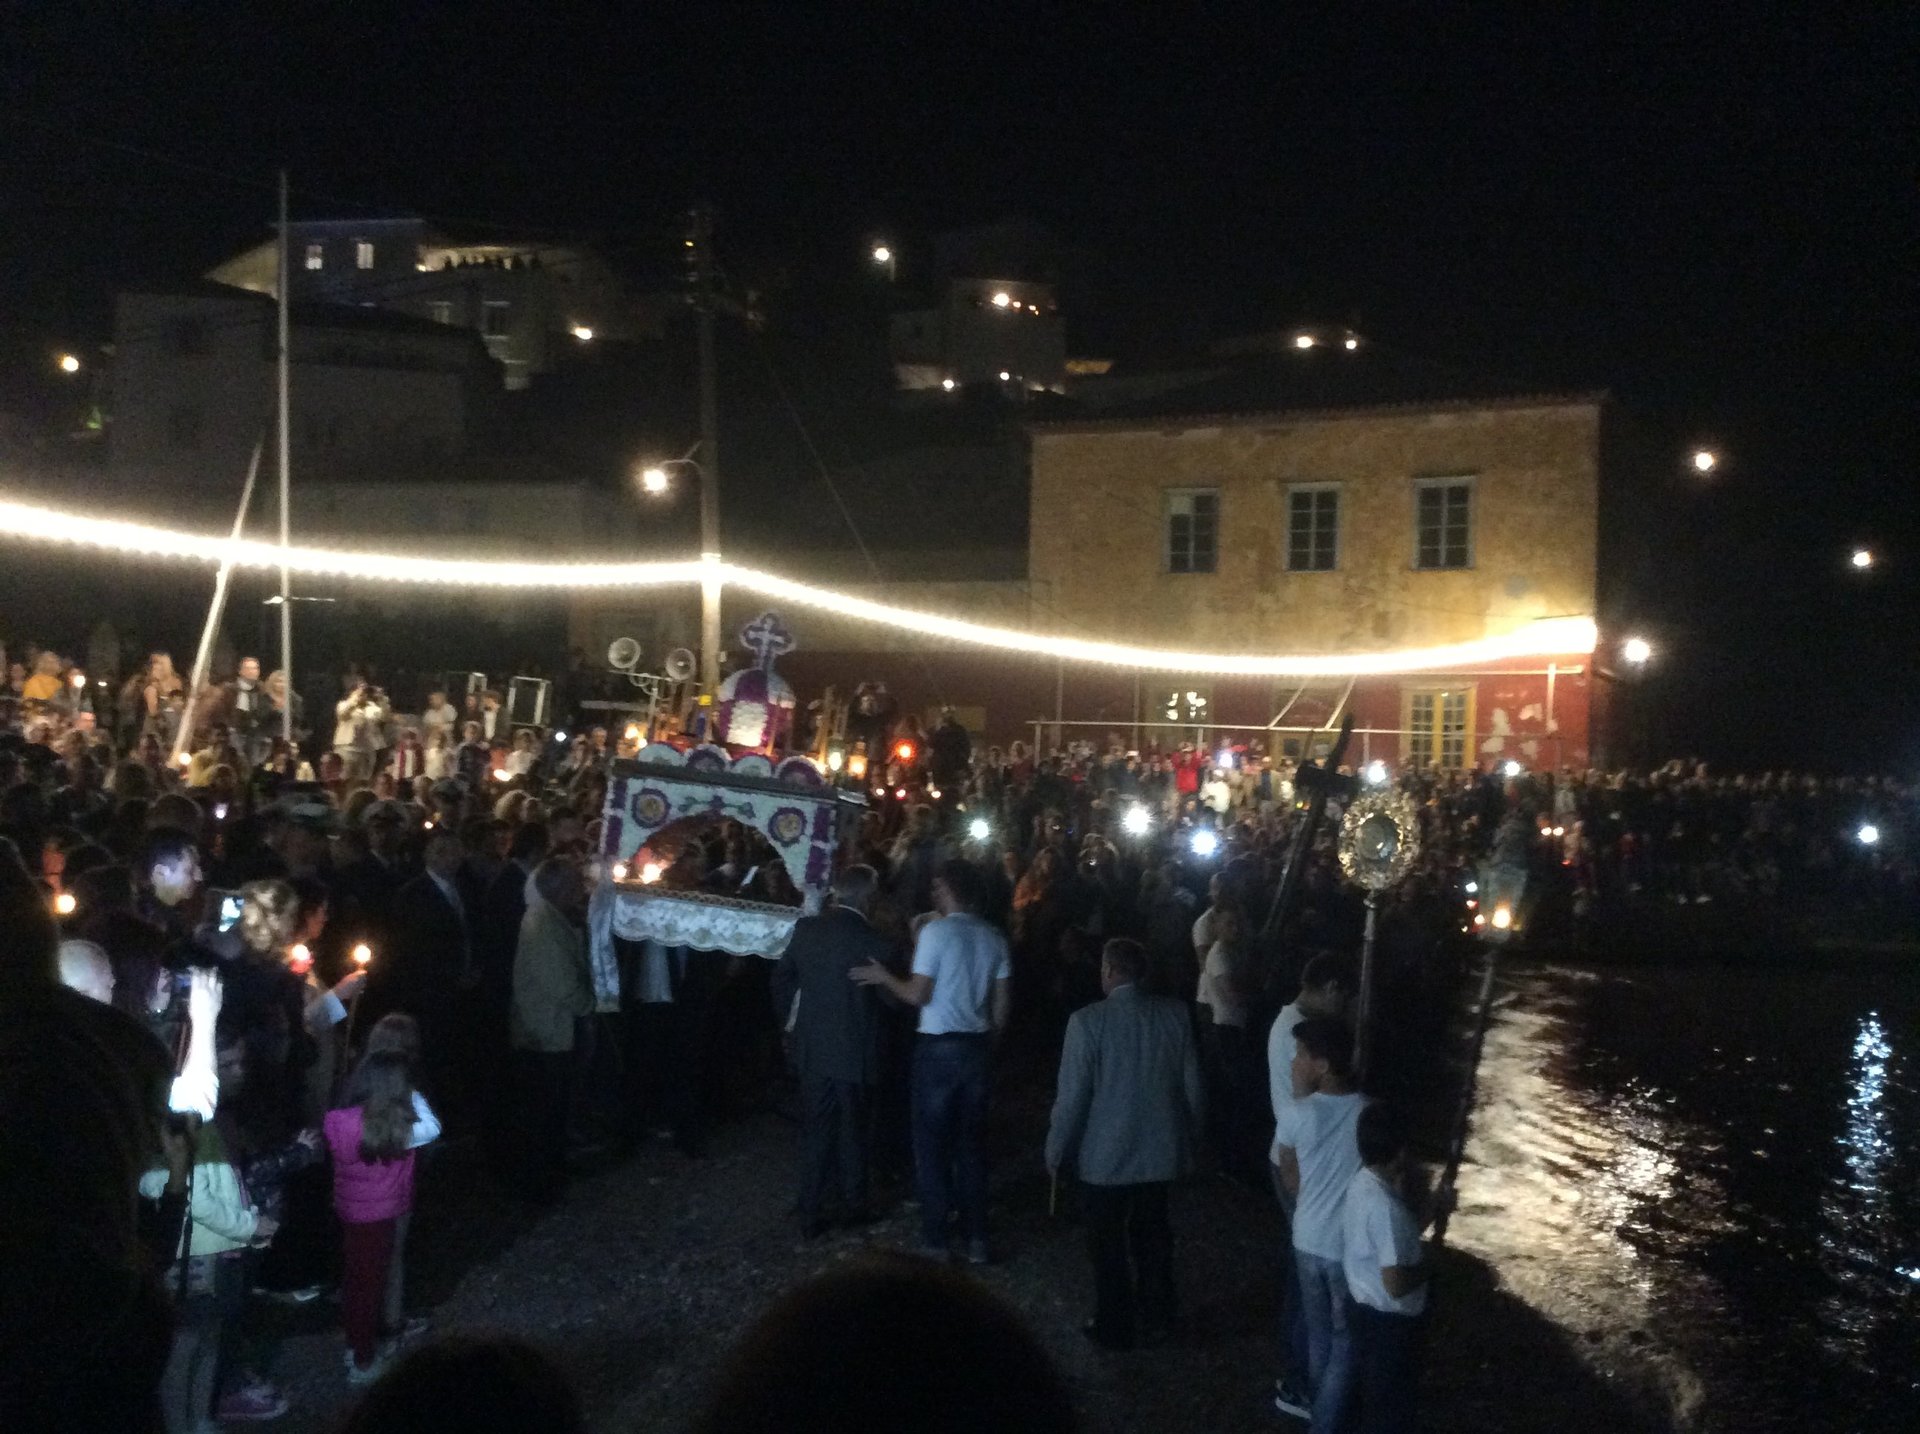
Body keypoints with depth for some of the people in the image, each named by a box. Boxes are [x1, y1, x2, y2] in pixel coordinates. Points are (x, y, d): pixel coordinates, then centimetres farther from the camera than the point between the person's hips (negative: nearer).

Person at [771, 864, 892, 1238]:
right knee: (853, 1133, 15)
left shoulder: (805, 928, -2)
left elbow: (782, 976, 8)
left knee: (815, 1133, 13)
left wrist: (787, 1019, 19)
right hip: (855, 1052, -4)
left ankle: (811, 1216, 17)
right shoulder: (873, 941, -19)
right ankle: (853, 1206, 29)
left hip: (812, 1049, 4)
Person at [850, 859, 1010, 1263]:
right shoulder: (994, 938, 5)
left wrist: (884, 976, 0)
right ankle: (975, 1237, 16)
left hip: (938, 1046, -5)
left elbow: (917, 995, -15)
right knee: (971, 1141, 13)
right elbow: (1001, 1005, 6)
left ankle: (935, 1238, 8)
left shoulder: (935, 931, -13)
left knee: (932, 1142, 5)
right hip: (977, 1045, 5)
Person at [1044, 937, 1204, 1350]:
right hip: (1162, 1148, 4)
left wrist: (1056, 1152, -2)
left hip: (1107, 1154, -4)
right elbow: (1192, 1085, 0)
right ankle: (1157, 1316, 35)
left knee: (1108, 1242, 13)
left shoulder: (1088, 1020, -18)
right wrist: (1190, 1136, 15)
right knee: (1152, 1232, 22)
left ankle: (1115, 1328, 23)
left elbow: (1072, 1097, -15)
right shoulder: (1175, 1013, -7)